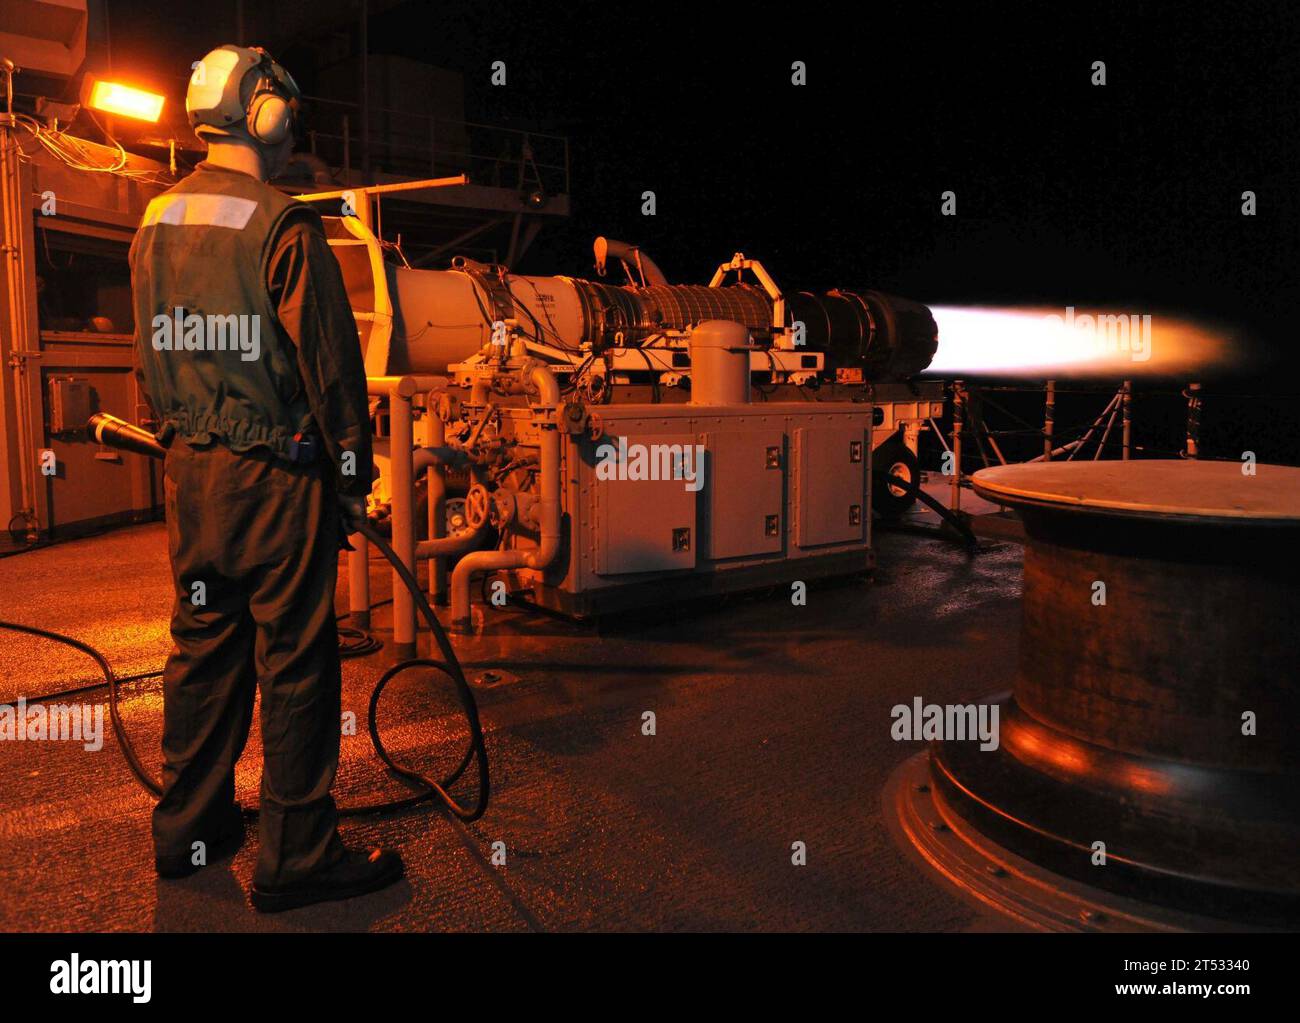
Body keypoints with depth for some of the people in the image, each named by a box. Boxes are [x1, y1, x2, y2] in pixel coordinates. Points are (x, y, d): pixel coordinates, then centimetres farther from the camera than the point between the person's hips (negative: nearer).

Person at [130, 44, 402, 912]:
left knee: (202, 645, 17)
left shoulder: (156, 221, 11)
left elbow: (153, 354, 18)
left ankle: (189, 827, 31)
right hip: (274, 473, -8)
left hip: (188, 470, 8)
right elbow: (330, 360, -14)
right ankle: (297, 857, 12)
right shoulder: (282, 224, -14)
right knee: (294, 659, 1)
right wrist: (354, 475, -6)